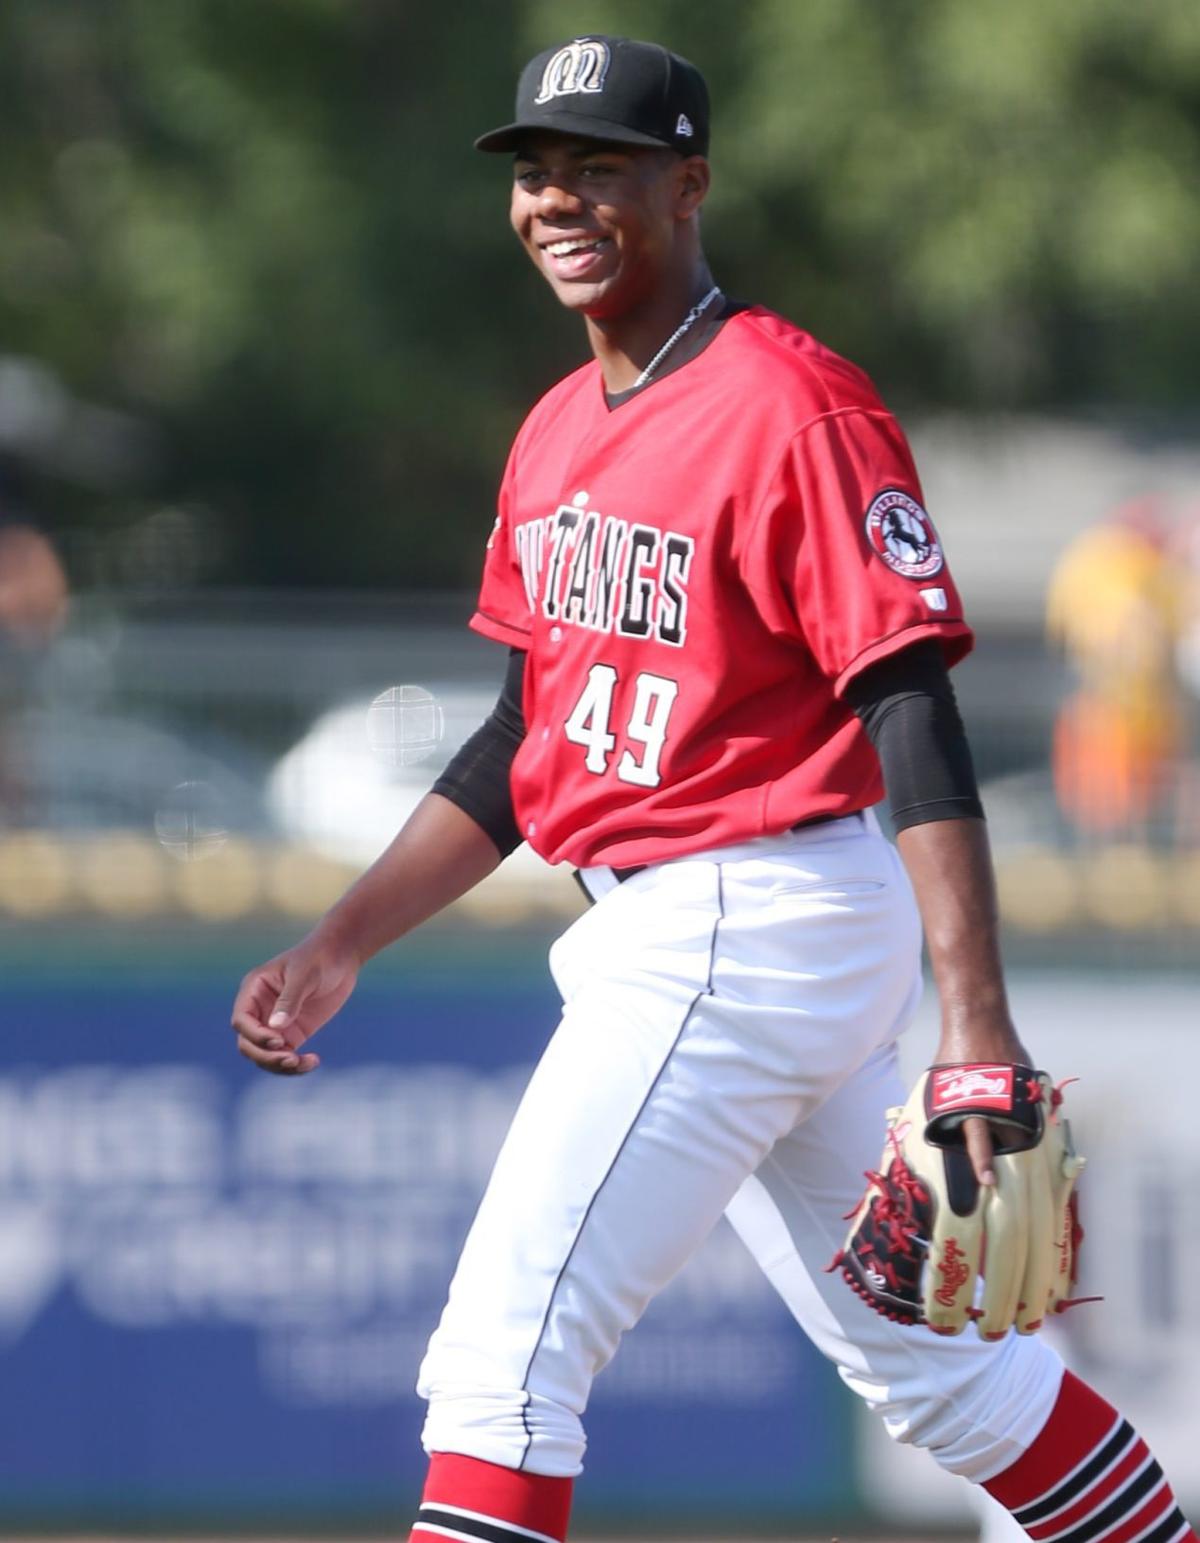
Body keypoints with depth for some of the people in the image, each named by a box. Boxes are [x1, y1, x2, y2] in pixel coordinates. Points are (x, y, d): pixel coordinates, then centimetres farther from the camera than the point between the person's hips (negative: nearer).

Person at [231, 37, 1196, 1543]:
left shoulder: (791, 405, -15)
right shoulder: (559, 430, 13)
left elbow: (913, 715, -20)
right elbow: (523, 742, 20)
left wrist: (975, 1026, -28)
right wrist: (339, 946, 11)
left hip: (758, 927, -10)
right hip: (658, 942, 10)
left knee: (506, 1350, -13)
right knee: (920, 1361, 17)